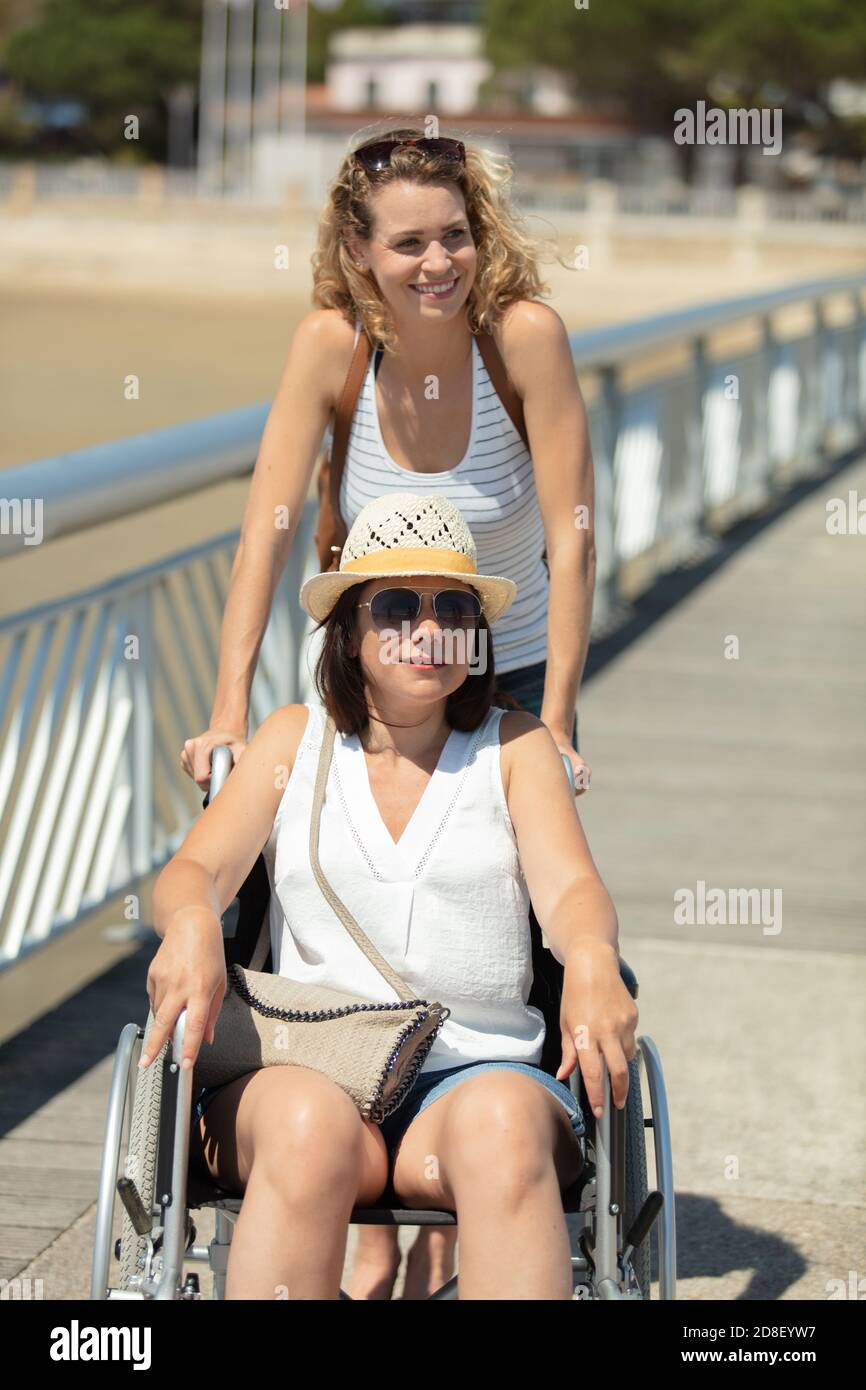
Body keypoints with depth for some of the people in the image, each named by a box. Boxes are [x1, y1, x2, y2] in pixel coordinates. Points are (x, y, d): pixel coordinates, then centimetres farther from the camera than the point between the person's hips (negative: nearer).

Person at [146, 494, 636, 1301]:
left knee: (503, 1123, -36)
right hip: (303, 1067, 0)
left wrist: (591, 959, -25)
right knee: (313, 1126, -36)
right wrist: (190, 923, -22)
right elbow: (193, 871, 5)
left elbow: (570, 886, 0)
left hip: (478, 1071, 0)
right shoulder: (295, 739, 16)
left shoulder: (514, 746, 15)